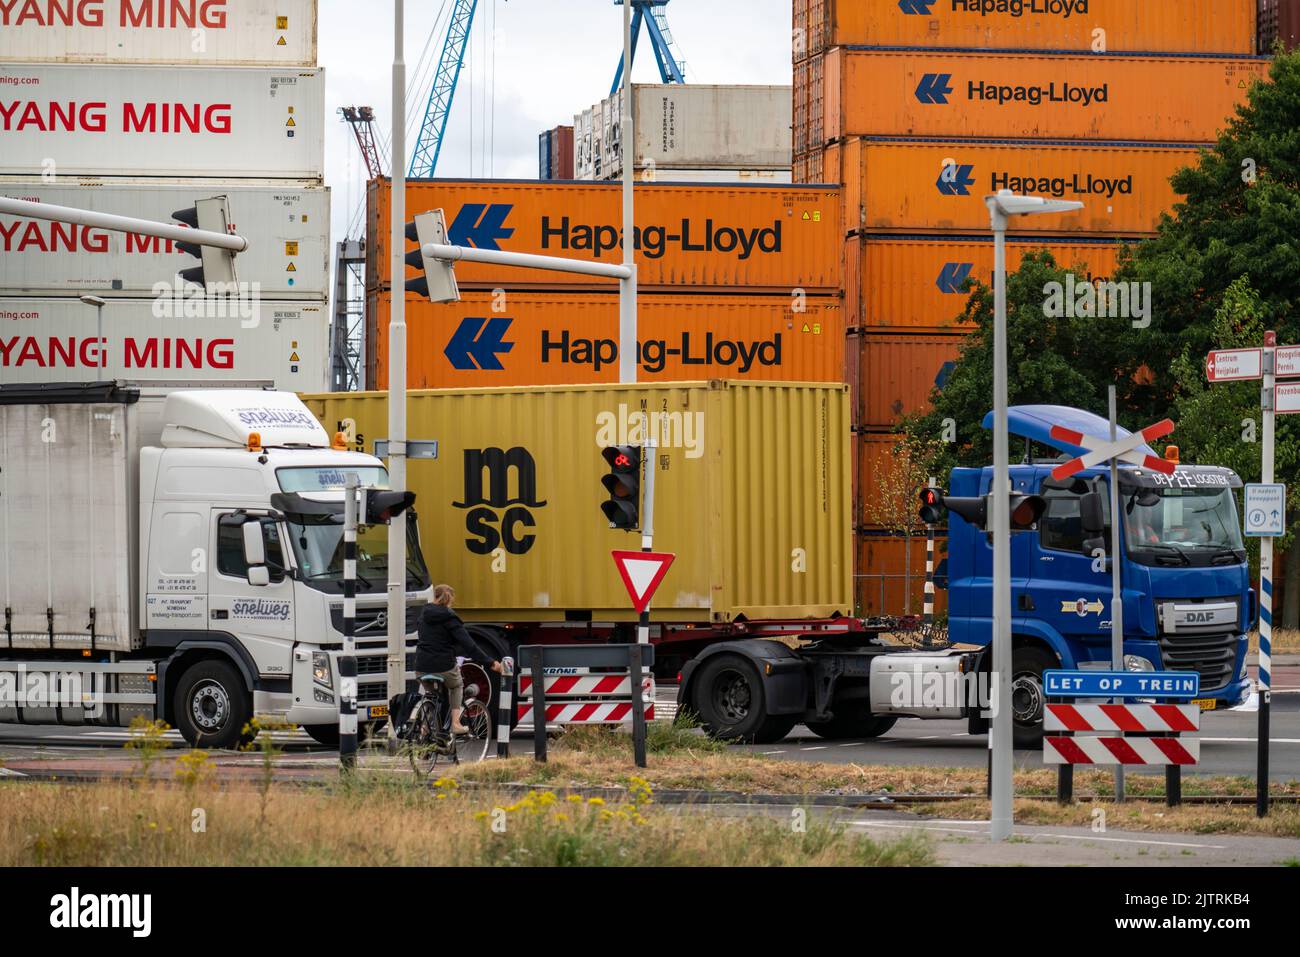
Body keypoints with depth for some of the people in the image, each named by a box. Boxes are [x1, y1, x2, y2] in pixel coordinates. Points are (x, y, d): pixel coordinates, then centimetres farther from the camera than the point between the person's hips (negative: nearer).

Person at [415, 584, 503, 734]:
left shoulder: (425, 615, 9)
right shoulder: (449, 617, -10)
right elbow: (468, 644, -16)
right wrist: (489, 663, -14)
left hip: (422, 668, 4)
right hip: (444, 667, -4)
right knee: (457, 686, 28)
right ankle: (455, 723, 16)